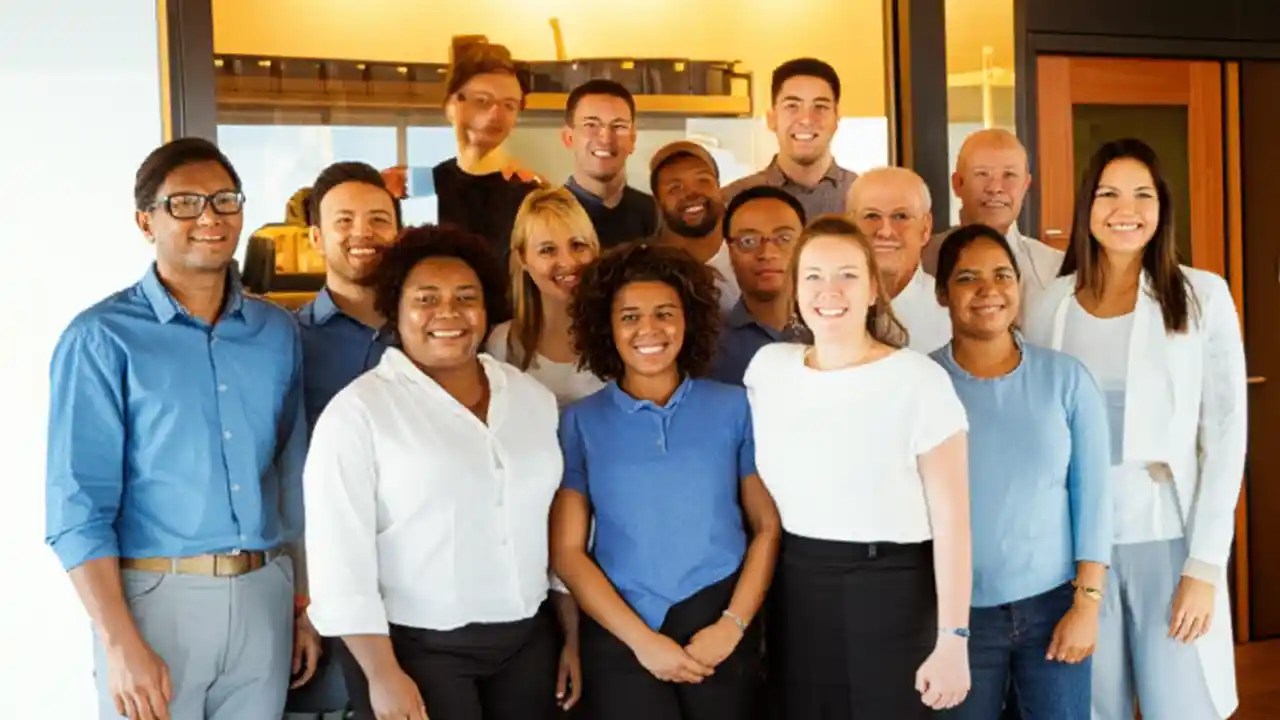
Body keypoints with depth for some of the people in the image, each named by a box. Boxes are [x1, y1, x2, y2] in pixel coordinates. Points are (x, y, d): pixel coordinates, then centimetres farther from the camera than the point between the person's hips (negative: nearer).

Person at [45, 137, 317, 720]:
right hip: (157, 597, -4)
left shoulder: (276, 332, 8)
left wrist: (304, 602, 11)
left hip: (265, 596, 4)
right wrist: (120, 643, -17)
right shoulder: (101, 339, -7)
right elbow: (78, 506, -11)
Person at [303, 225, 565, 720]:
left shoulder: (534, 397, 6)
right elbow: (340, 555, -13)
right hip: (415, 649, -5)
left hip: (528, 641, 5)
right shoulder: (358, 410, -10)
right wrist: (382, 675, -16)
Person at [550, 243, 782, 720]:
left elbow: (768, 526, 2)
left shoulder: (734, 408, 1)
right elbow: (567, 551, -2)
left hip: (718, 633, 1)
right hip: (619, 637, 0)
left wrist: (734, 624, -9)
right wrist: (642, 639, -9)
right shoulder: (579, 423, 0)